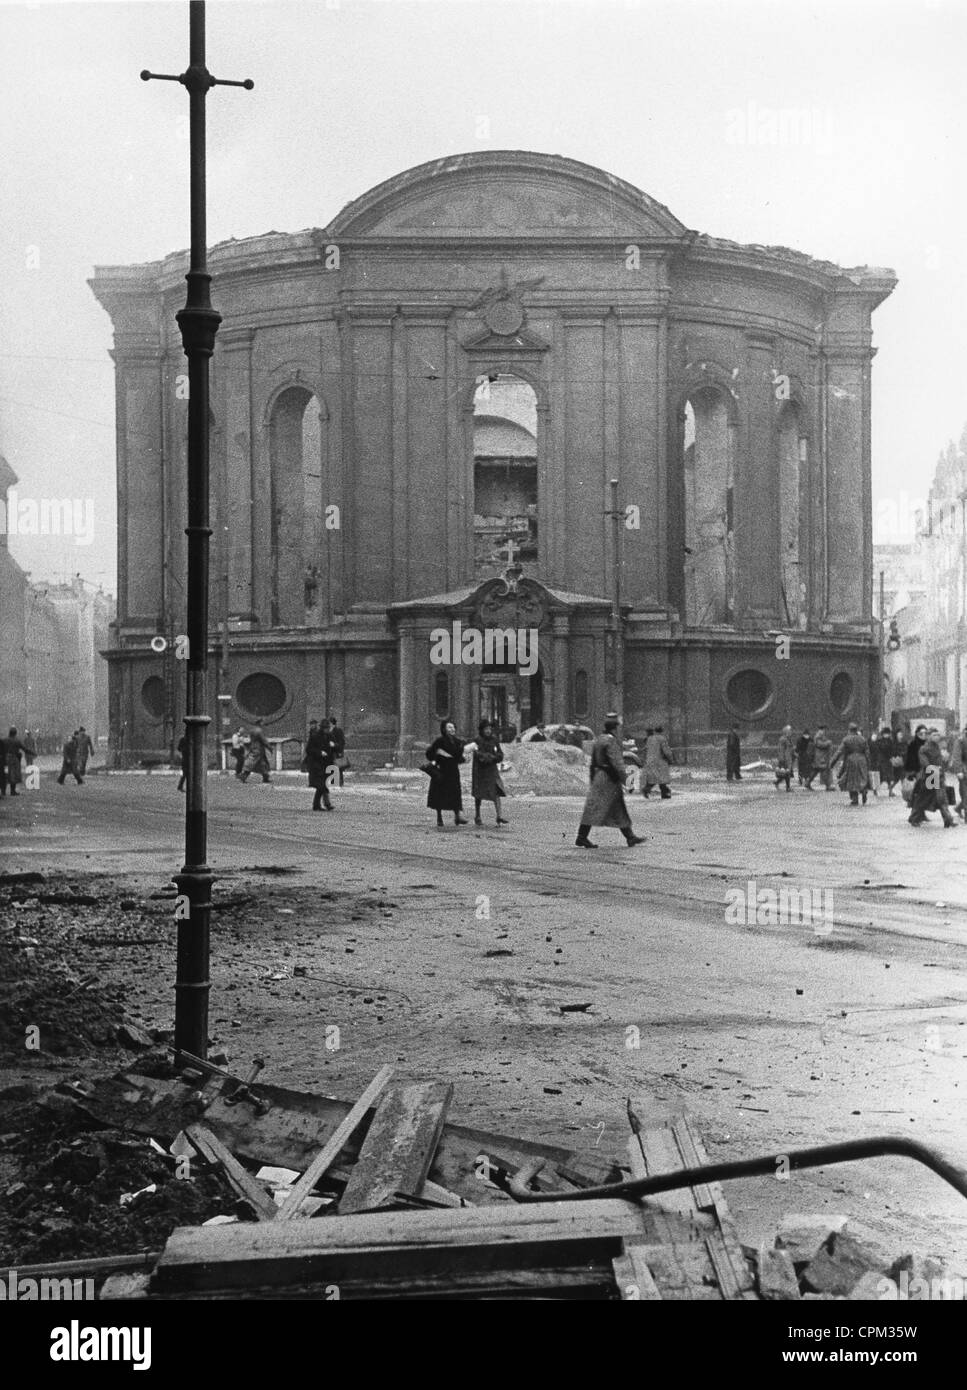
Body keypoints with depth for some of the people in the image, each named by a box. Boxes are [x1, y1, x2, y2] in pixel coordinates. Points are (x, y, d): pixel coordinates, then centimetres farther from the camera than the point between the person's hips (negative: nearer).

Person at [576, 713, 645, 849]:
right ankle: (582, 838, -7)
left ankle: (630, 837, 16)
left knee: (619, 810, 12)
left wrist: (593, 780, 22)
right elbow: (617, 762, -20)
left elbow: (593, 762, 18)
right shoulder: (611, 742, -16)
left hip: (599, 776, 10)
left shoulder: (598, 740, 13)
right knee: (594, 808, -8)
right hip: (609, 778, -10)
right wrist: (624, 779, -17)